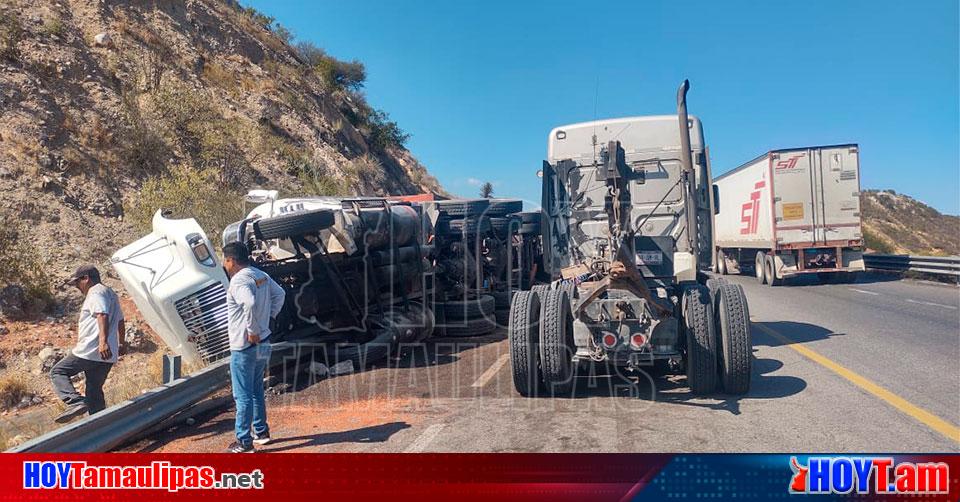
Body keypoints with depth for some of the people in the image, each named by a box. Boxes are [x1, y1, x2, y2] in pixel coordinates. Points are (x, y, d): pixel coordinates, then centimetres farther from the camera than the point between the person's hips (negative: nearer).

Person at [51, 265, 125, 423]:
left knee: (58, 372, 5)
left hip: (90, 351, -9)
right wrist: (119, 344, 37)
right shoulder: (111, 293, 23)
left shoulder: (95, 293, -7)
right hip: (107, 356, 9)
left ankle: (75, 402, -14)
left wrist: (103, 341, -35)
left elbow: (103, 316, -24)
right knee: (95, 390, 15)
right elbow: (121, 323, 28)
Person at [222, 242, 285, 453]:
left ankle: (244, 442, 10)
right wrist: (270, 317, 16)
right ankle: (261, 432, 32)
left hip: (244, 347, -9)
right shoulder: (261, 275, 7)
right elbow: (280, 293, 21)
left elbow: (250, 303, -37)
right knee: (256, 390, 22)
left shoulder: (239, 280, -19)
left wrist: (252, 331, -25)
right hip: (262, 344, 9)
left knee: (243, 396, 1)